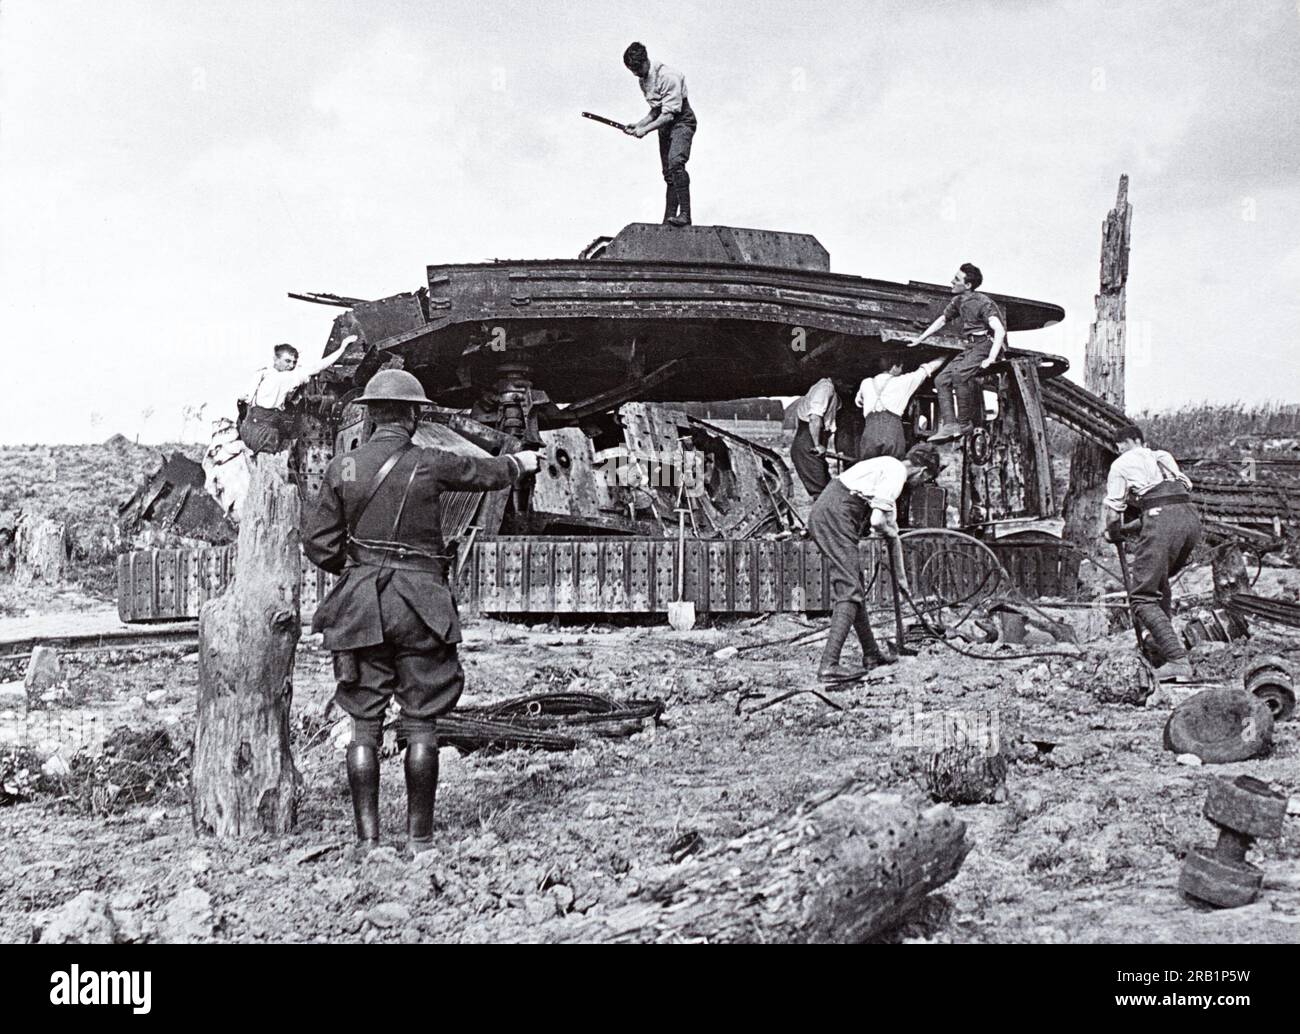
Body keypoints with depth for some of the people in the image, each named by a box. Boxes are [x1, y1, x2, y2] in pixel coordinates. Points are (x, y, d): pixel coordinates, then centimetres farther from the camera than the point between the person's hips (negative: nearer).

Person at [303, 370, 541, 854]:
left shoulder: (342, 469, 1)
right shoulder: (430, 465, -4)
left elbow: (318, 544, 2)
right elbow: (488, 472, 14)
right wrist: (524, 461, 35)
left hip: (359, 605, 2)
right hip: (419, 603, -2)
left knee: (363, 724, 6)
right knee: (420, 723, 5)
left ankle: (367, 840, 7)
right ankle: (420, 837, 9)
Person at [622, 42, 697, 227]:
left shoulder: (668, 77, -21)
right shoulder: (644, 80, 8)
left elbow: (669, 114, -24)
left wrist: (646, 129, -27)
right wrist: (639, 124, 3)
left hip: (681, 121, -9)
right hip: (665, 127, 9)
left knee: (675, 162, -29)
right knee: (668, 173, 7)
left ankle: (685, 214, -33)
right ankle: (669, 220, 10)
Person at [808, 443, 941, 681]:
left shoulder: (889, 467, 24)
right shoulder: (896, 474, -8)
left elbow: (891, 526, 31)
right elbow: (877, 521, -19)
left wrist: (901, 576, 35)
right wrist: (890, 534, 6)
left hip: (821, 516, 10)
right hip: (835, 518, -10)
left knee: (855, 586, 18)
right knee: (849, 590, -12)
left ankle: (871, 654, 29)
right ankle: (829, 665, -19)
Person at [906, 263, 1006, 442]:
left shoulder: (983, 303, -16)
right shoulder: (958, 301, 10)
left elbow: (1000, 330, -26)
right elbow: (942, 320, 26)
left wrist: (991, 359, -33)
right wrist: (920, 339, 25)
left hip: (986, 345, -9)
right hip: (970, 347, 9)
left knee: (959, 373, -31)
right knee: (941, 380, -5)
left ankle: (965, 422, -20)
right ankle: (949, 425, -12)